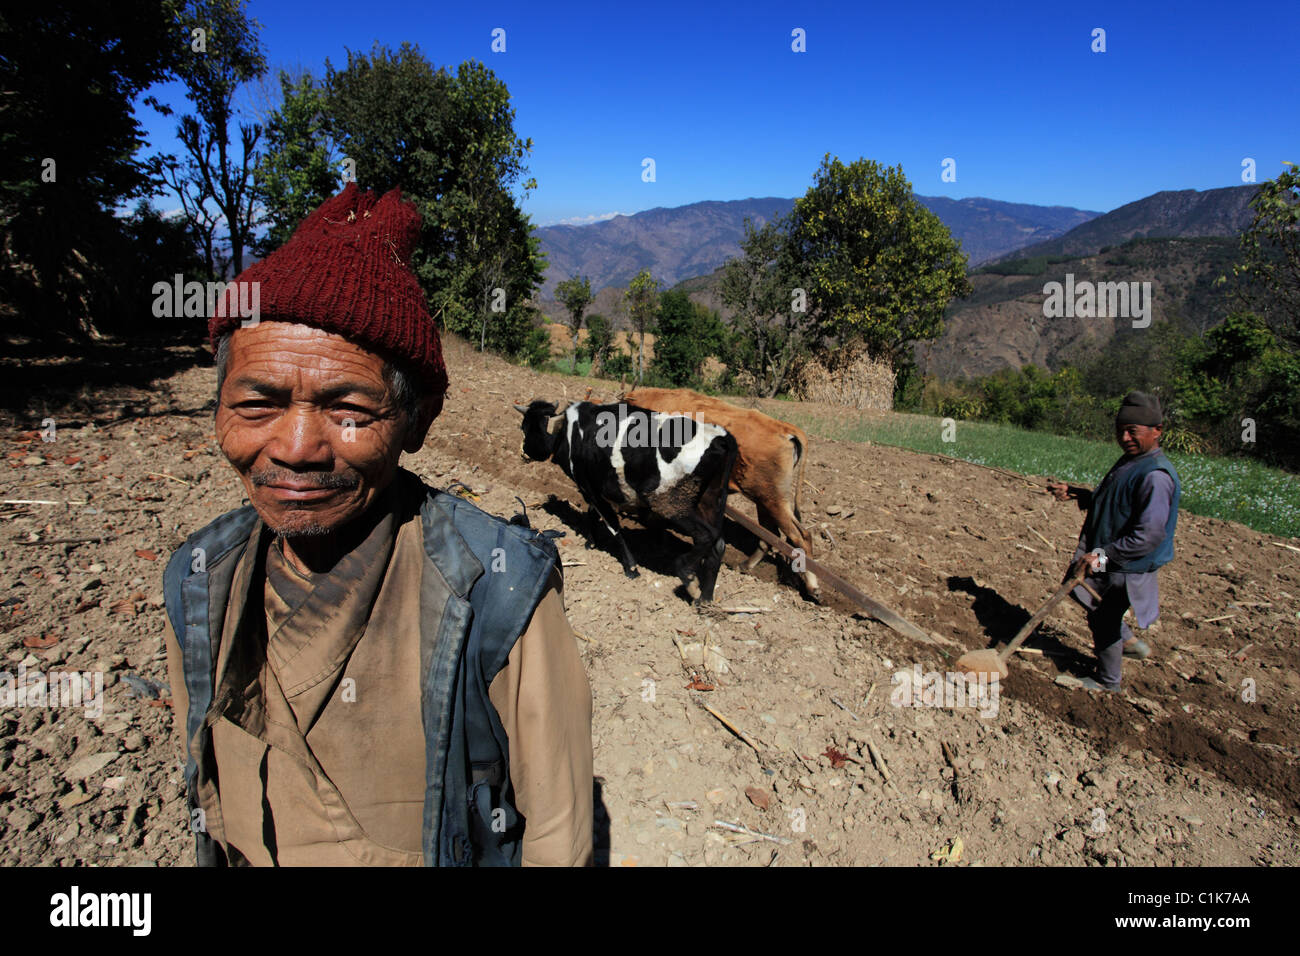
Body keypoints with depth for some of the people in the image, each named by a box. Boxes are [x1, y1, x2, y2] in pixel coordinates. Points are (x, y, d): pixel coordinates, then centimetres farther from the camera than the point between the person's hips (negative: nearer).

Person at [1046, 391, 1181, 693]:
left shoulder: (1156, 476, -26)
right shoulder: (1131, 461, 6)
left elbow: (1149, 535, -31)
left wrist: (1102, 556, -29)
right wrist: (1074, 493, 6)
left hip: (1124, 568, -9)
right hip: (1108, 559, 9)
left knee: (1104, 621, 8)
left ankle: (1107, 683, 29)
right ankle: (1129, 642, 46)